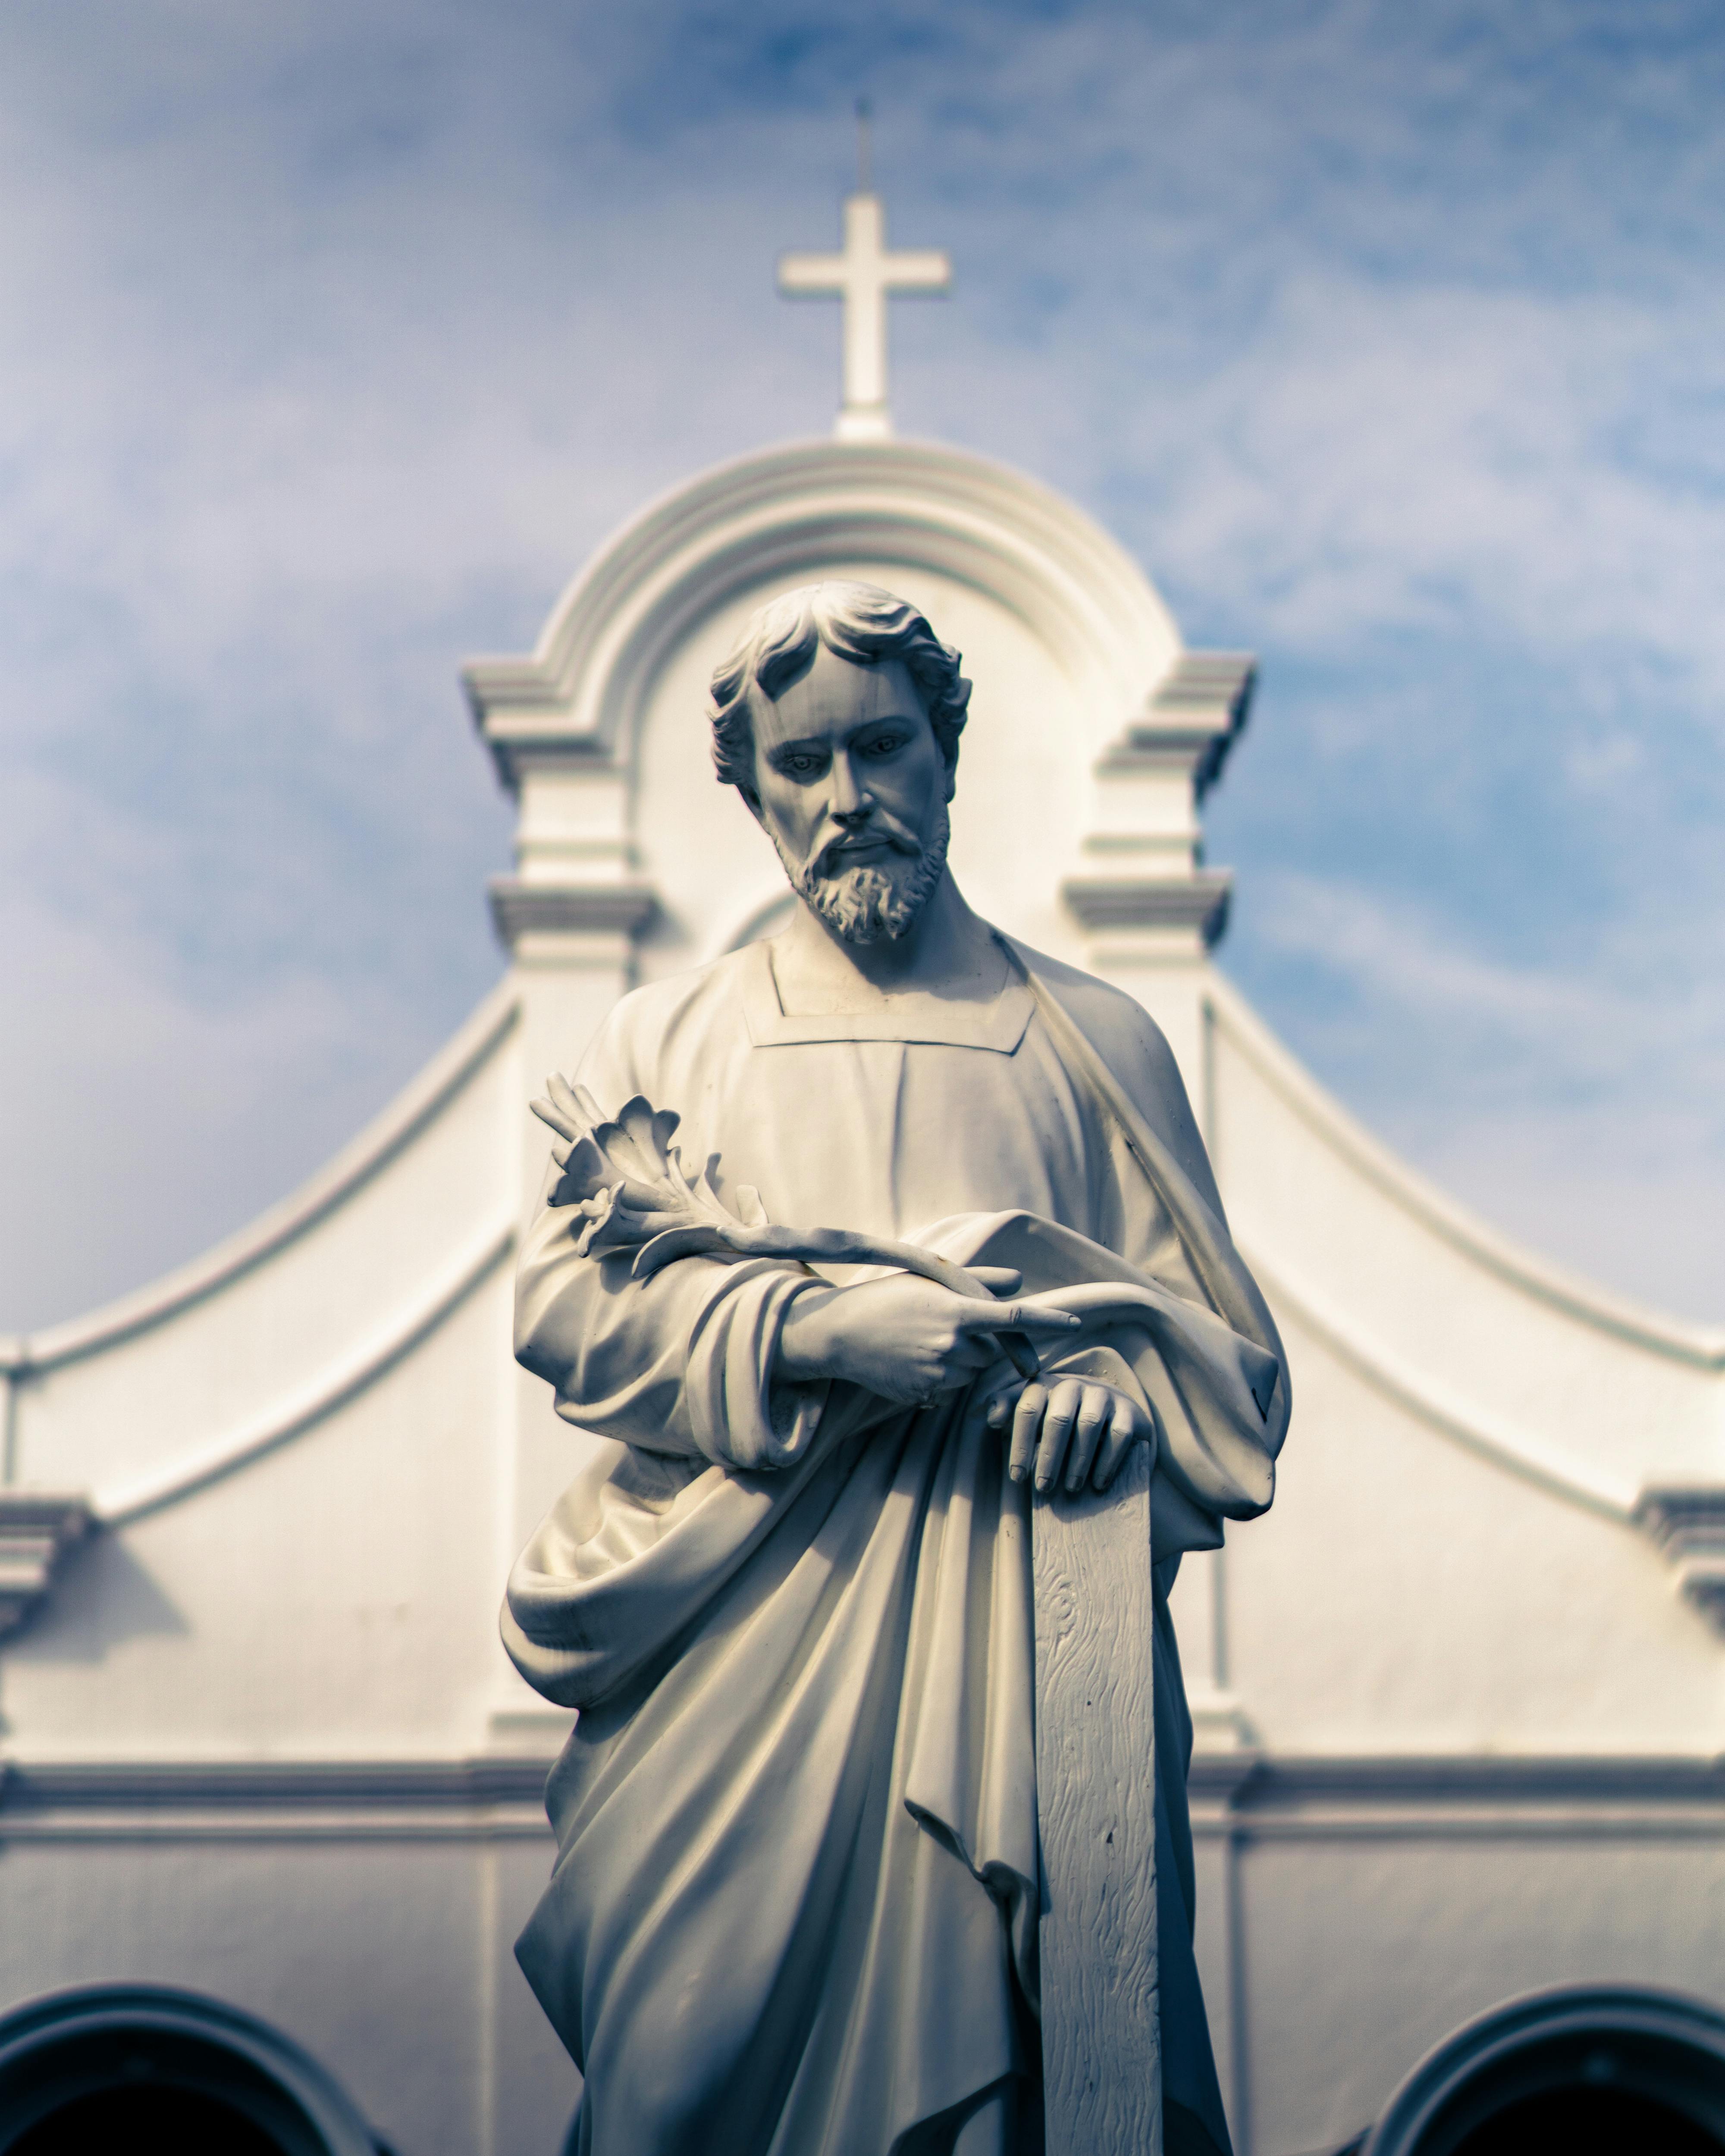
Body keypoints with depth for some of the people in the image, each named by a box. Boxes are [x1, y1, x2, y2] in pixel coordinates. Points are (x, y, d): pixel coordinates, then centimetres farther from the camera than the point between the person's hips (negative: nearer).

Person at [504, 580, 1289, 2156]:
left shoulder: (1092, 1044, 17)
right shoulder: (666, 1042, 17)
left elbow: (1226, 1339, 11)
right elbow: (570, 1298, 3)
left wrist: (1116, 1379, -14)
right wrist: (817, 1327, -14)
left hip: (1001, 1633, 0)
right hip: (731, 1627, 0)